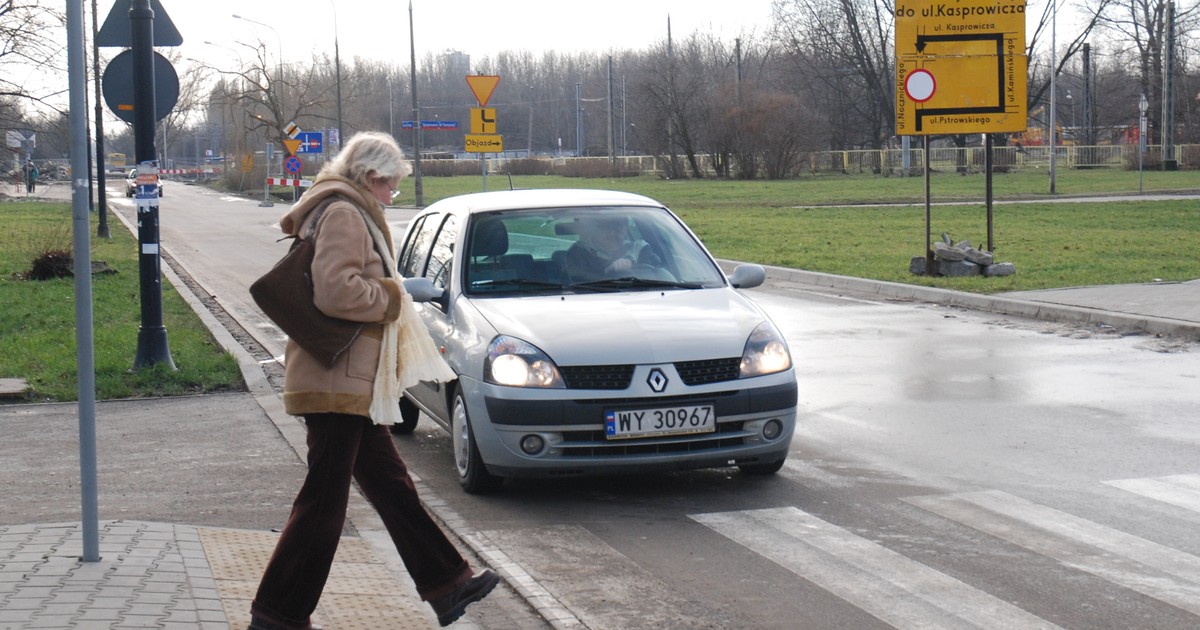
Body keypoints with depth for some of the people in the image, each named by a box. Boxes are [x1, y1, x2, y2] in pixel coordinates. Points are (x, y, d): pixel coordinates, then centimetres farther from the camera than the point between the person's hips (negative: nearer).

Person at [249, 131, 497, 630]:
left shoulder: (350, 213, 19)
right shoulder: (343, 214, -14)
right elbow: (336, 290, -26)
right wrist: (391, 299, -12)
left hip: (352, 381, 11)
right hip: (337, 381, -11)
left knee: (392, 486, 15)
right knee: (323, 503, -5)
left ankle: (446, 585, 23)